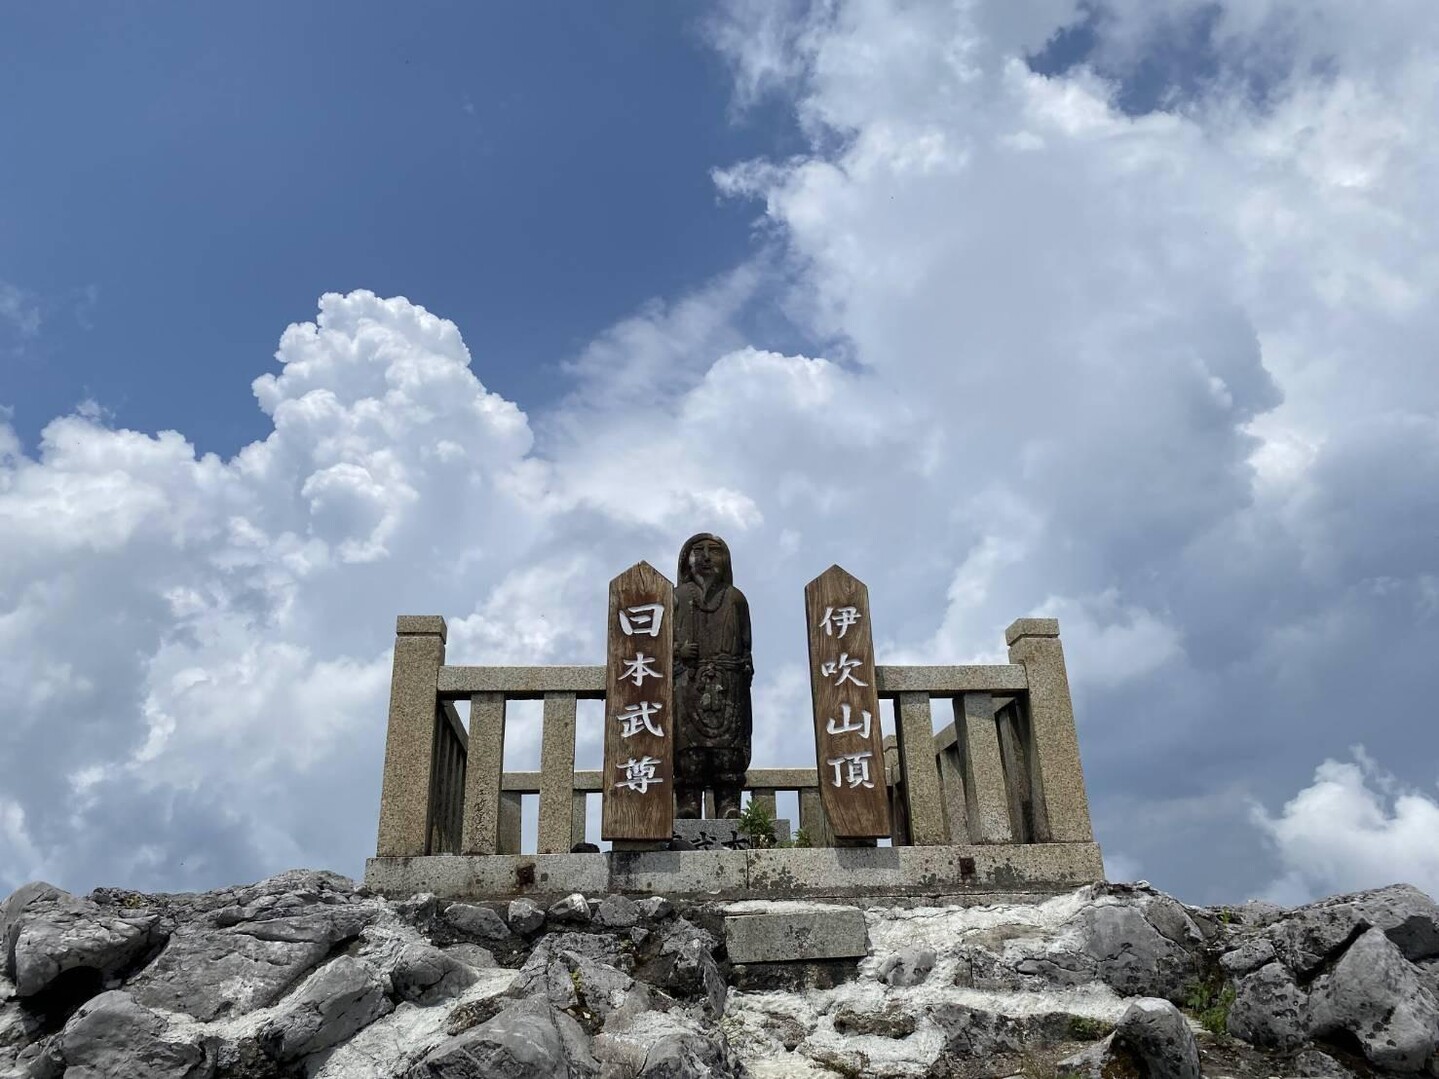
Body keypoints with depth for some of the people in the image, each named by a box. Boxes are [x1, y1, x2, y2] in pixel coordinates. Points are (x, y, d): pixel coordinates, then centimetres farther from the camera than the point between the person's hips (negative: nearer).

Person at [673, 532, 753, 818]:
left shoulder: (735, 598, 22)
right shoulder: (678, 597, 20)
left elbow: (746, 643, 18)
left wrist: (747, 666, 3)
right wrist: (678, 650, -5)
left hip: (727, 685, 0)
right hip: (687, 681, 0)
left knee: (728, 744, -11)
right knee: (688, 741, -12)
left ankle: (729, 805, -15)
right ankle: (688, 803, -15)